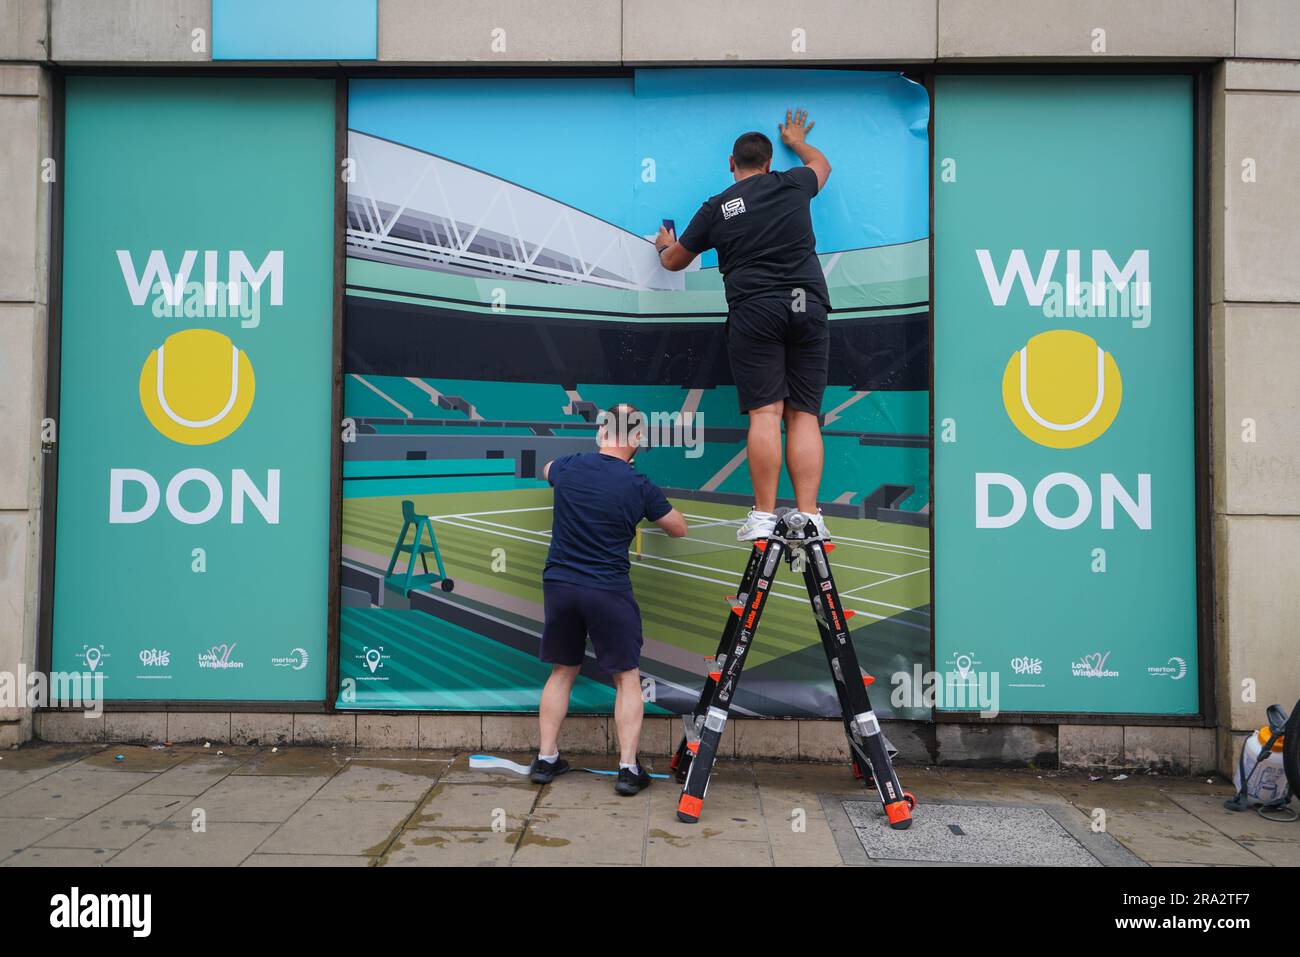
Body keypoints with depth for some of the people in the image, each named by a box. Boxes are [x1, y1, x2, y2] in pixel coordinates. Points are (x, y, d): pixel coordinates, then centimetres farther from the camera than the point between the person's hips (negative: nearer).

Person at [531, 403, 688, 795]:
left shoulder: (568, 467, 0)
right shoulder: (639, 486, -8)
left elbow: (546, 470, 27)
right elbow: (679, 529, 6)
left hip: (559, 584, 4)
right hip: (609, 591, -3)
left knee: (562, 671, 18)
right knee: (627, 677, 8)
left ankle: (546, 758, 21)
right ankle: (628, 767, 5)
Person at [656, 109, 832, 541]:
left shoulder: (716, 207, 10)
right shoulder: (793, 185, 14)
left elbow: (674, 261, 23)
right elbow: (822, 164, 40)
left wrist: (664, 245, 46)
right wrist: (798, 142, 60)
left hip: (754, 309, -2)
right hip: (809, 304, 2)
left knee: (765, 412, -7)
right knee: (804, 415, 0)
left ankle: (764, 517, -11)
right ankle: (809, 517, -6)